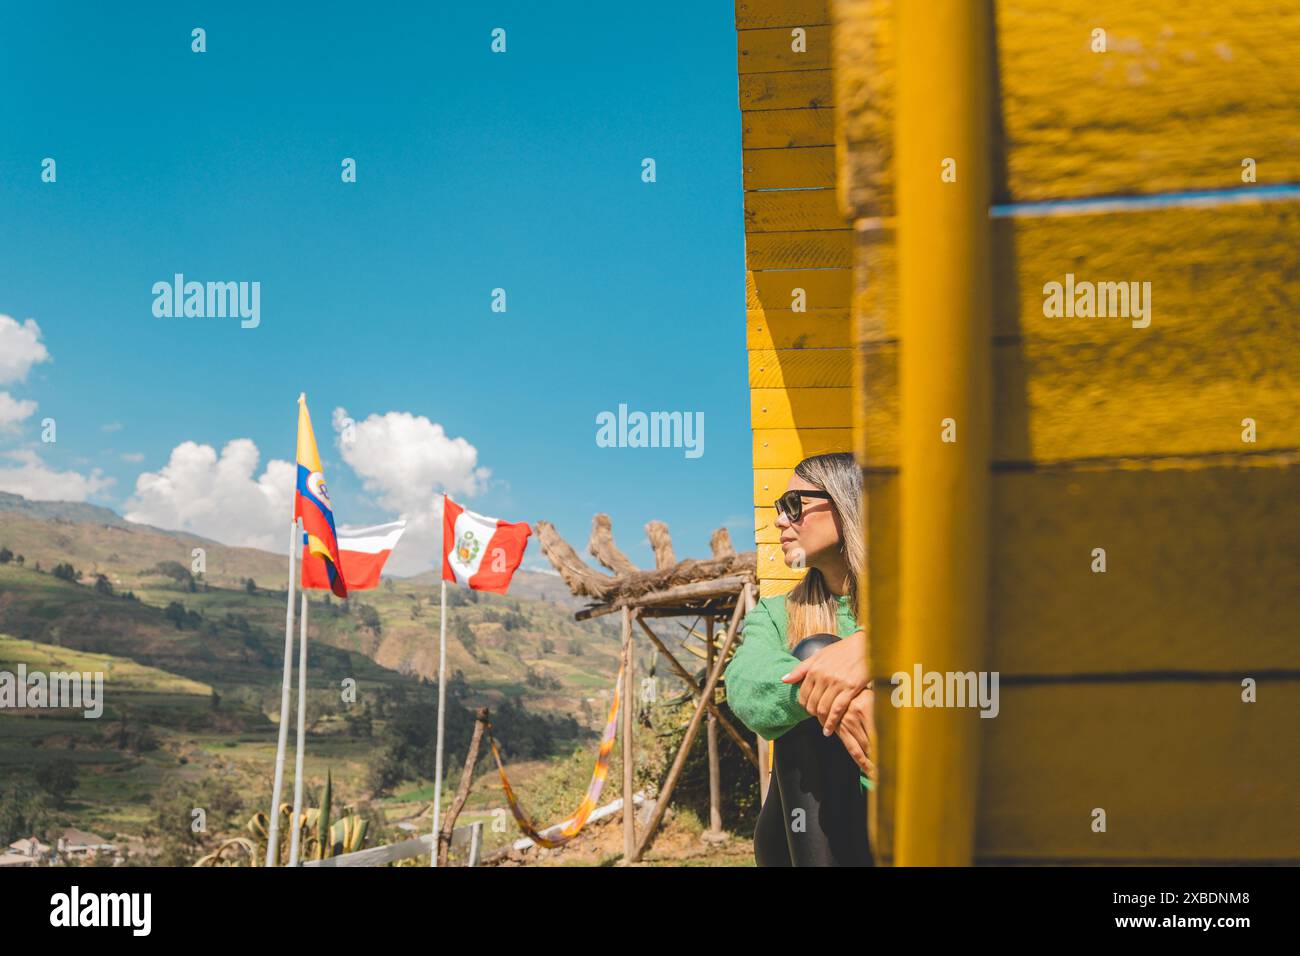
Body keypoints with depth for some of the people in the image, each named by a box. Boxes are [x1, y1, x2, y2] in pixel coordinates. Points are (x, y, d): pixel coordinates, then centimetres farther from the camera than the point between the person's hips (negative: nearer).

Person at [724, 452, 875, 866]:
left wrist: (871, 646, -36)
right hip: (809, 831, 1)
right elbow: (747, 684, -12)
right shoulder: (775, 615, 13)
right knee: (814, 650, -19)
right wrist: (830, 688, -32)